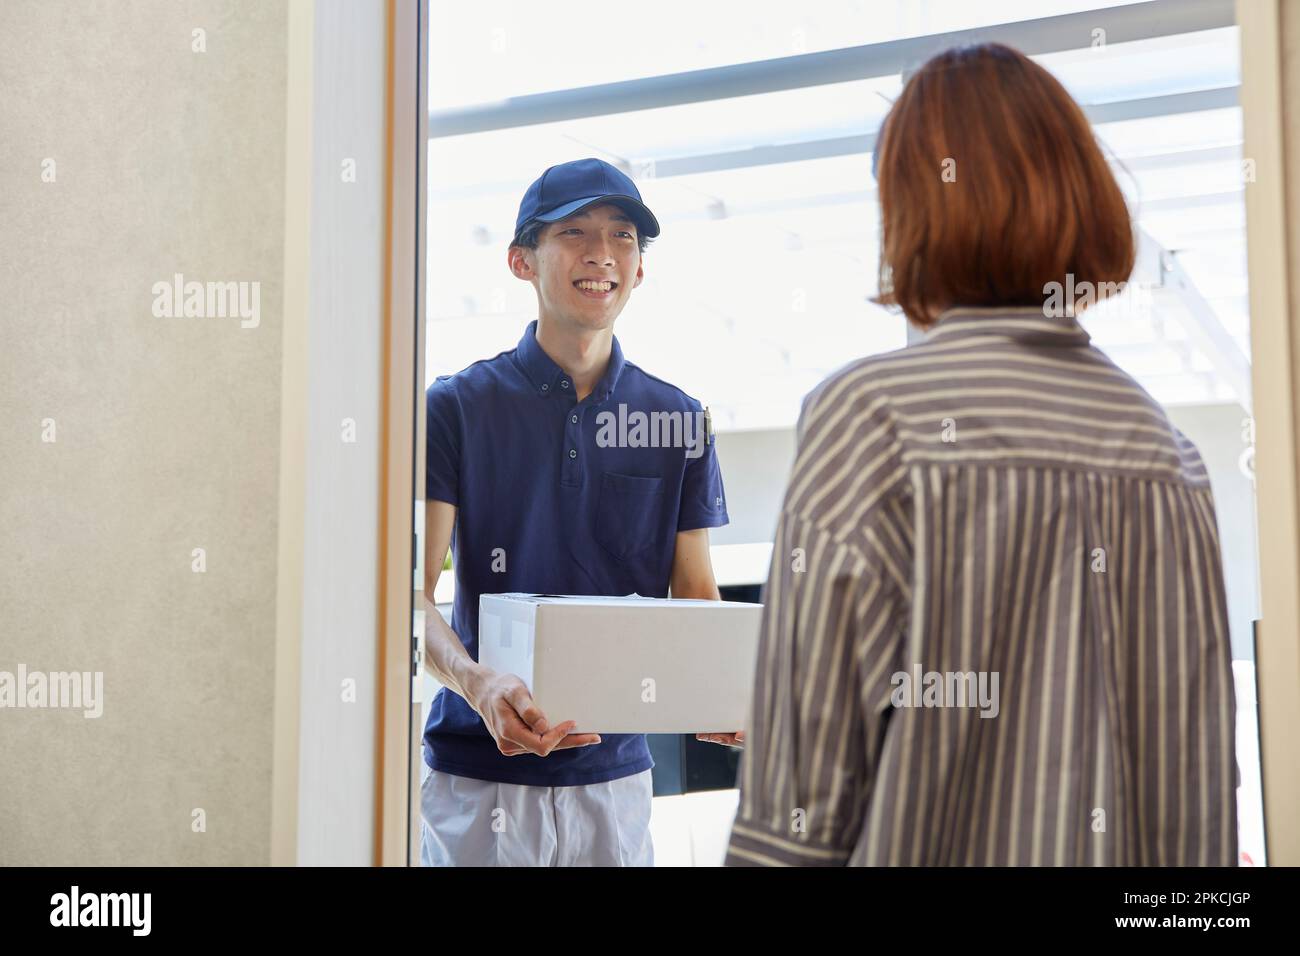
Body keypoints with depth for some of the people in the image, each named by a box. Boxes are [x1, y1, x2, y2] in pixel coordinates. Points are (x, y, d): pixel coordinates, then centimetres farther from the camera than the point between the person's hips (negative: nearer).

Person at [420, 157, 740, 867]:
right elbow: (412, 593, -8)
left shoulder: (678, 419, 6)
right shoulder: (456, 407, -2)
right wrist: (476, 682, -28)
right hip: (477, 770, -2)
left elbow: (696, 595, 8)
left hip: (615, 772, 3)